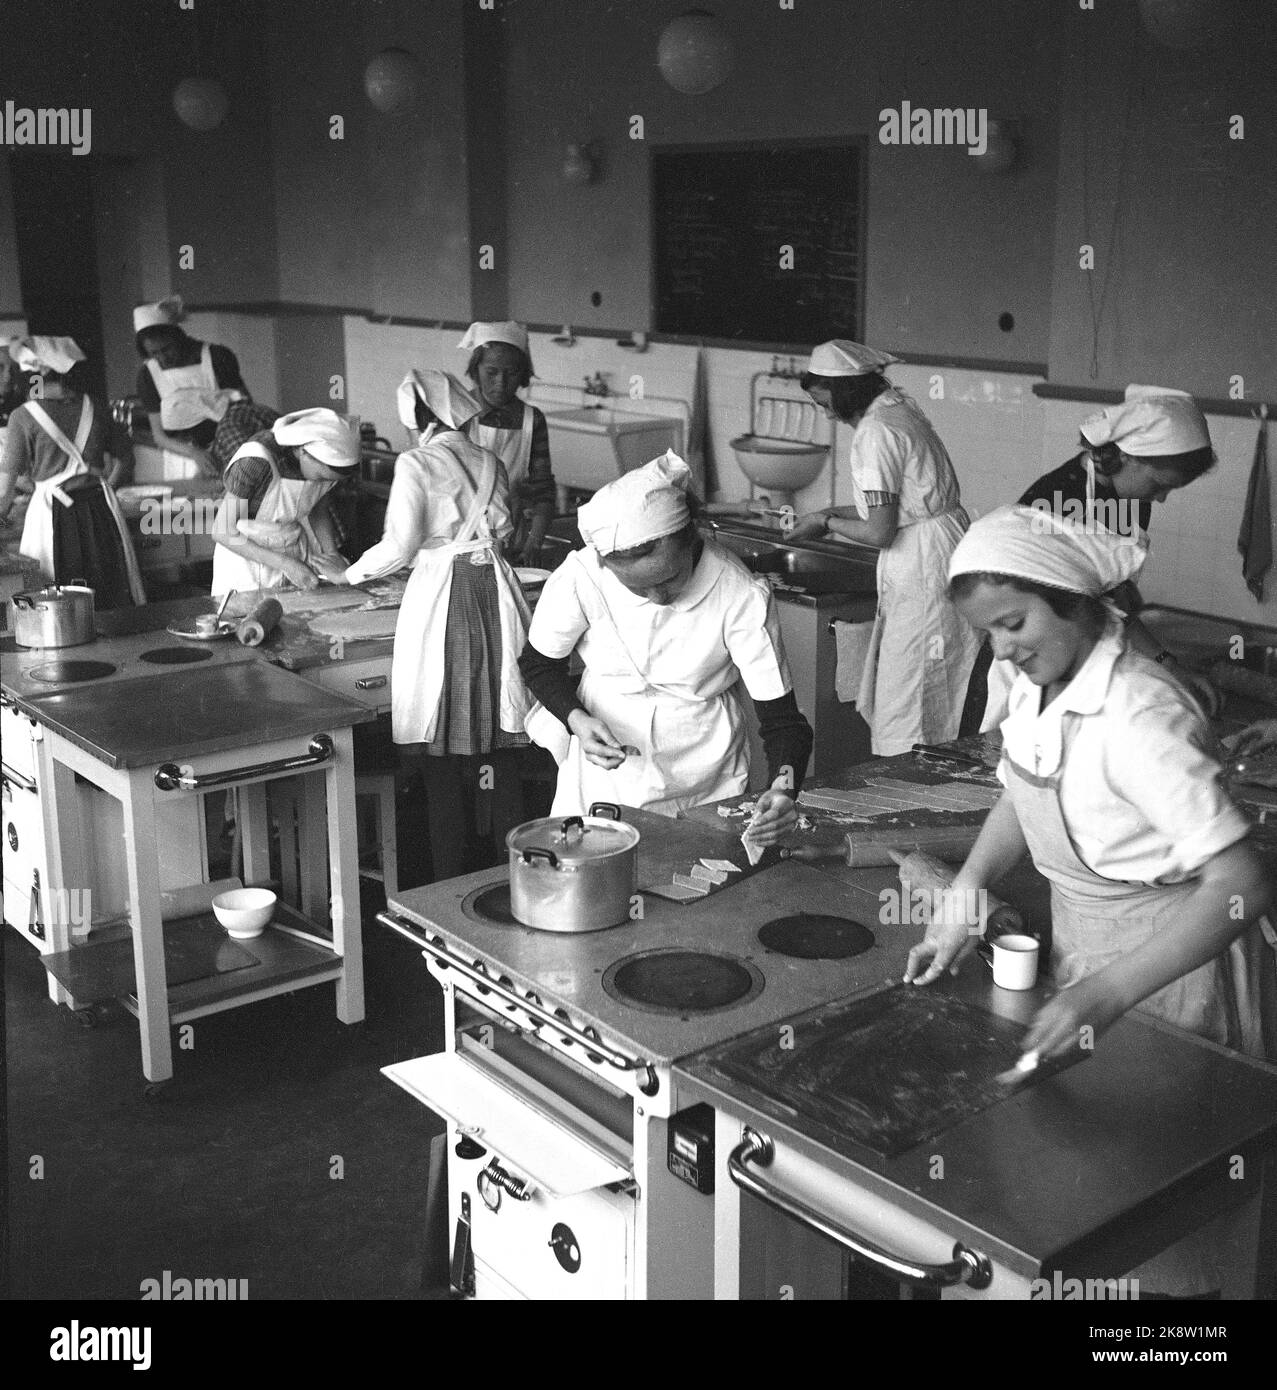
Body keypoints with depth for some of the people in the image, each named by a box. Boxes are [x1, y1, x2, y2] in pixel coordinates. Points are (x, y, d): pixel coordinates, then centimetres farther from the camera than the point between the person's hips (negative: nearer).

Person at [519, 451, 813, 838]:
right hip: (606, 767, 0)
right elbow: (538, 663, -4)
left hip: (707, 777, 0)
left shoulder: (743, 596, -24)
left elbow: (782, 718, -20)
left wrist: (784, 788, -40)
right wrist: (576, 719, -24)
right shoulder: (579, 578, -24)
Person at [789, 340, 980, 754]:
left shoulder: (875, 432, -17)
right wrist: (835, 515, 16)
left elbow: (879, 532, -19)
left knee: (903, 716, -3)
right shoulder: (898, 408, 13)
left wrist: (826, 523, -3)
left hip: (922, 570, -10)